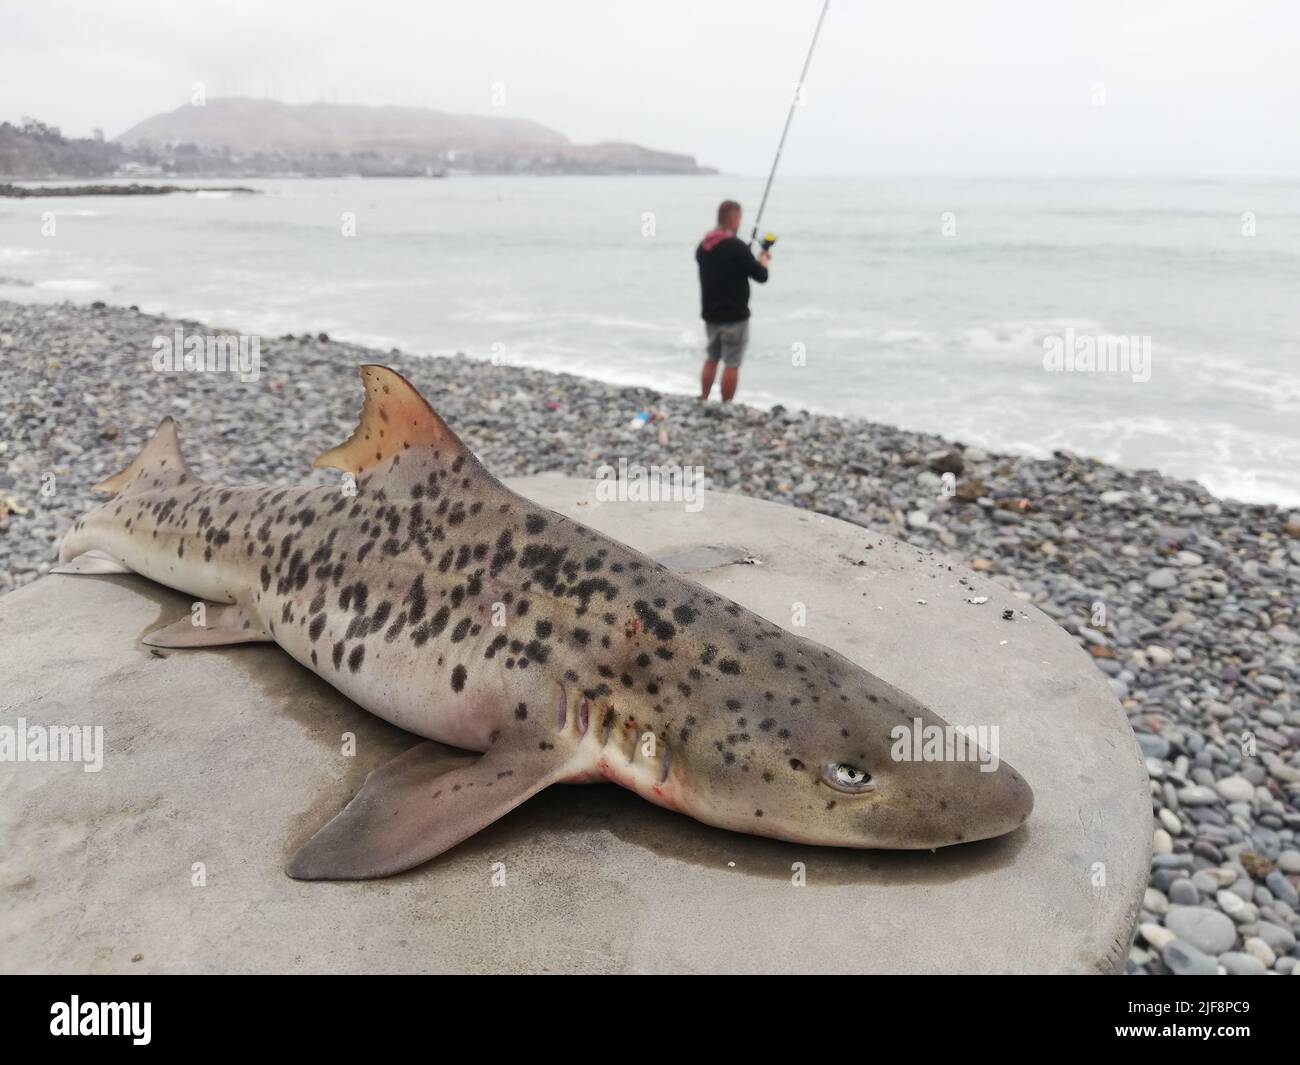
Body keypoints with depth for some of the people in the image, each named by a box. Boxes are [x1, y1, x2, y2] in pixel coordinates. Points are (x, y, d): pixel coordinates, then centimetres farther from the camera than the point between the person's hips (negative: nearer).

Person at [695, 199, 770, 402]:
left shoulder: (703, 246, 4)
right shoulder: (738, 247, -17)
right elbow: (761, 276, -12)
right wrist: (763, 260, 8)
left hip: (710, 314, 7)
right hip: (735, 316, -7)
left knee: (711, 358, 20)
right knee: (732, 363, 1)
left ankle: (703, 401, 23)